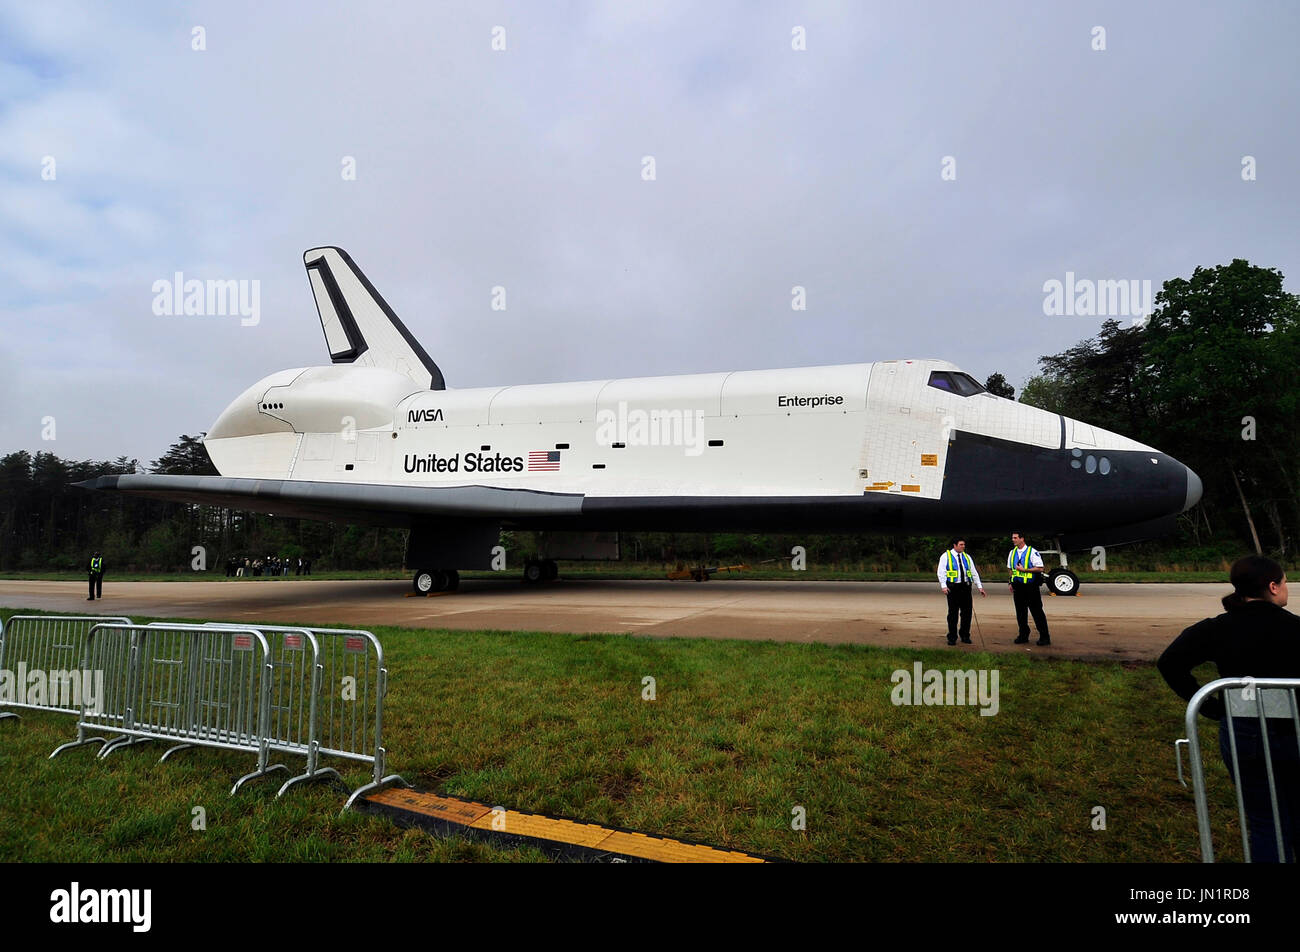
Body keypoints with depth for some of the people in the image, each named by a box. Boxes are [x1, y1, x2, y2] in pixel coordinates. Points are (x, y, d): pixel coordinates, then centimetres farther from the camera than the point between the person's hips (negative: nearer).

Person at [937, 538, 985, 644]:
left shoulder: (967, 557, 16)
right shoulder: (945, 556, 3)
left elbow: (974, 573, 17)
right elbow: (941, 572, -4)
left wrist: (980, 587, 11)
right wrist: (944, 586, -16)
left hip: (966, 587, 4)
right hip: (953, 587, -4)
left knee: (967, 612, 3)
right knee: (953, 613, -1)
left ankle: (965, 636, 16)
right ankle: (952, 638, 8)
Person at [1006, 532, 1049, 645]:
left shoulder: (1032, 552, -8)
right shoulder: (1012, 553, 12)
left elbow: (1040, 568, -11)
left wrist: (1024, 569, -16)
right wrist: (1010, 582, 12)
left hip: (1030, 586, -6)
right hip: (1018, 586, 6)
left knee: (1037, 611, -2)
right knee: (1020, 612, 9)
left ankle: (1044, 637, 7)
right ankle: (1023, 636, 18)